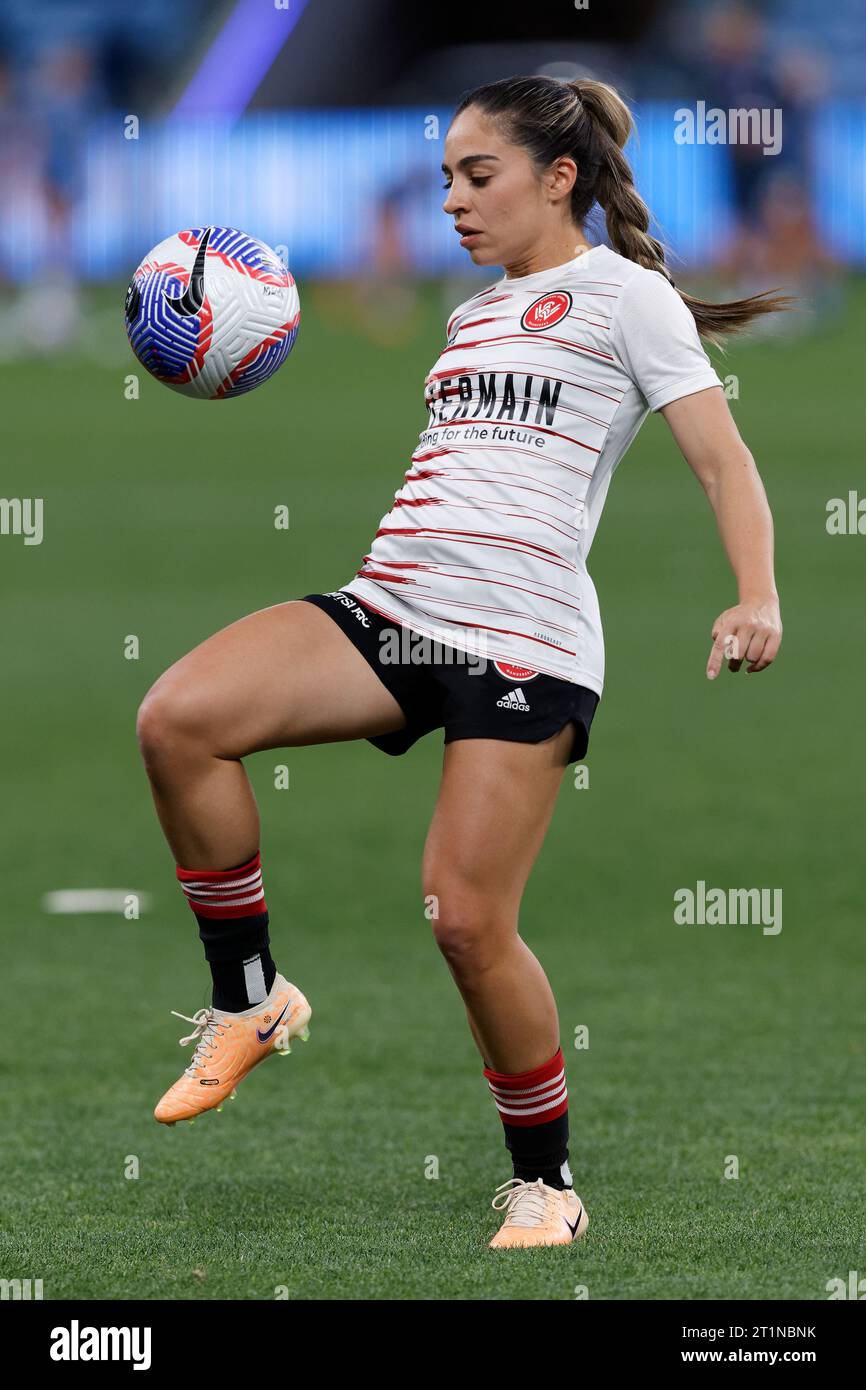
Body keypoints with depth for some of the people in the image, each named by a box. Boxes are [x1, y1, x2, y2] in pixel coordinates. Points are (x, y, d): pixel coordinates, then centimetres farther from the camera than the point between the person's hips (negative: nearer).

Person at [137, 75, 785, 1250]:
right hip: (389, 609, 6)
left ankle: (546, 1182, 10)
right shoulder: (473, 315, 23)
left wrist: (757, 596, -21)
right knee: (178, 718, -18)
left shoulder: (624, 296, 2)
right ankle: (249, 1000, -4)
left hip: (527, 639, -6)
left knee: (468, 920, -11)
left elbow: (721, 457, -6)